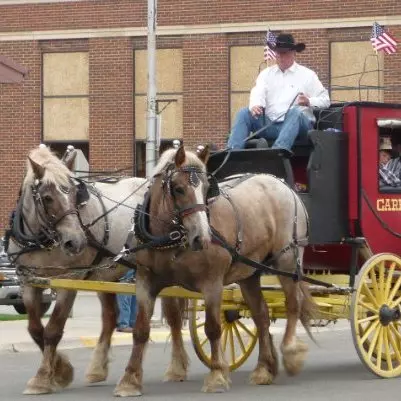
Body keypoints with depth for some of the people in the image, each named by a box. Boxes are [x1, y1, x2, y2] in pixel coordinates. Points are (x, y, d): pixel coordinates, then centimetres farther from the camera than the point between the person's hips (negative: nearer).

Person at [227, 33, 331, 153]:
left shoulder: (307, 75, 12)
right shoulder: (266, 74, 20)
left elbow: (325, 100, 7)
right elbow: (257, 93, 1)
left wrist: (309, 102, -16)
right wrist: (255, 106, -24)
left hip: (295, 124, -3)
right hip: (269, 124, 3)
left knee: (295, 112, -36)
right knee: (243, 113, -17)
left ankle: (279, 149, -57)